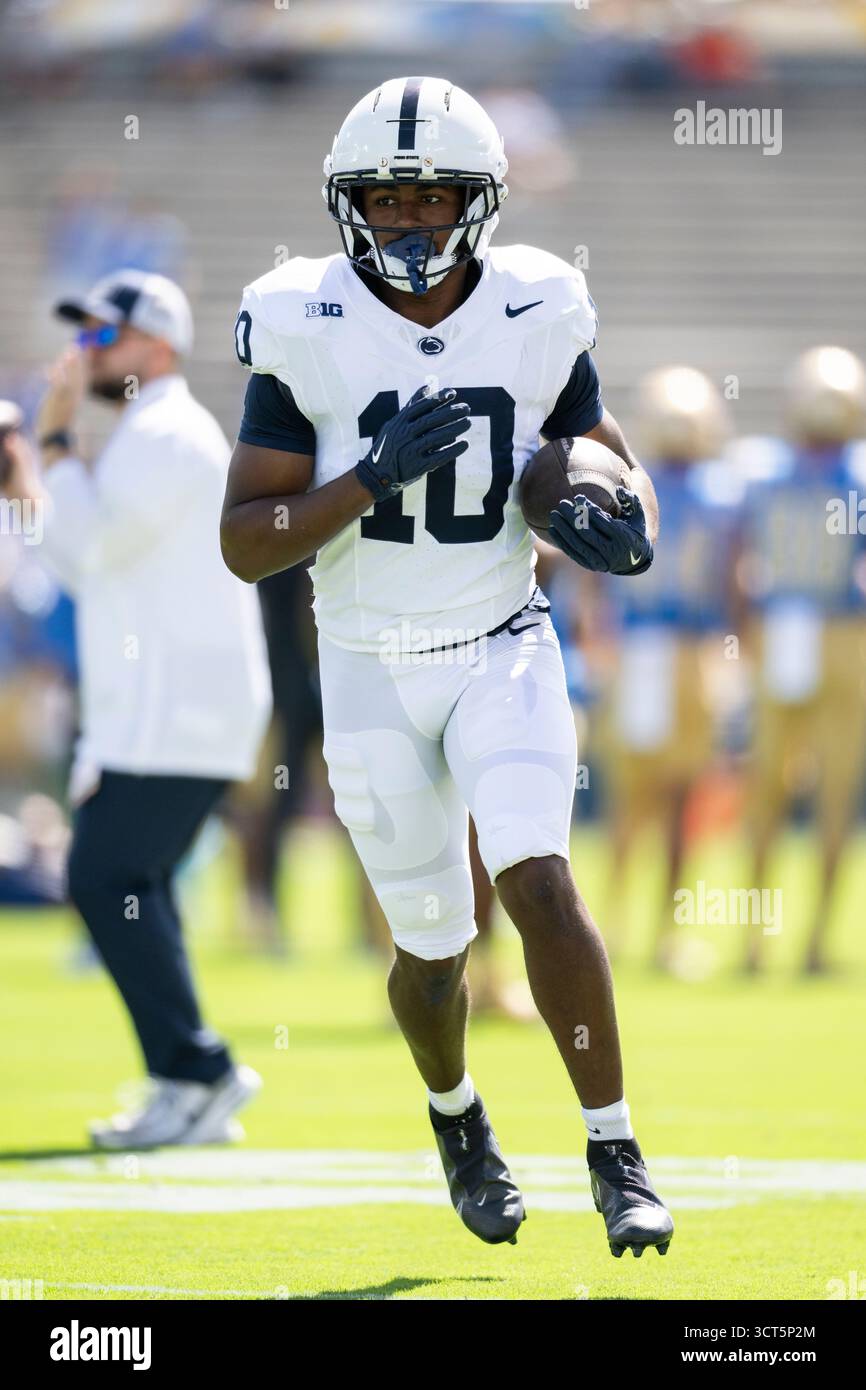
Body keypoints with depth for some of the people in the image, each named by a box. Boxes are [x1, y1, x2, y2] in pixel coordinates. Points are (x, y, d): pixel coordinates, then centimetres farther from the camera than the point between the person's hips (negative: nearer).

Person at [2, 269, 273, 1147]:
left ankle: (196, 1074, -16)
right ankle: (194, 1099, 12)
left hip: (173, 719, -11)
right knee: (125, 888, 11)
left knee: (107, 880, -15)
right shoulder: (145, 437, 22)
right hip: (148, 714, 11)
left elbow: (94, 547, -19)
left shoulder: (165, 436, -12)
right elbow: (95, 569, 23)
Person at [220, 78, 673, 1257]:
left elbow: (611, 458, 8)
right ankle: (456, 1116, 41)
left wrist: (624, 528, -15)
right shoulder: (308, 332, -13)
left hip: (503, 651, 0)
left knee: (537, 879, -21)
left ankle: (617, 1157, -13)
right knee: (434, 946, 9)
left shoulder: (534, 316, -7)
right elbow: (244, 543, -14)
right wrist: (375, 476, -28)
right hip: (373, 673, 0)